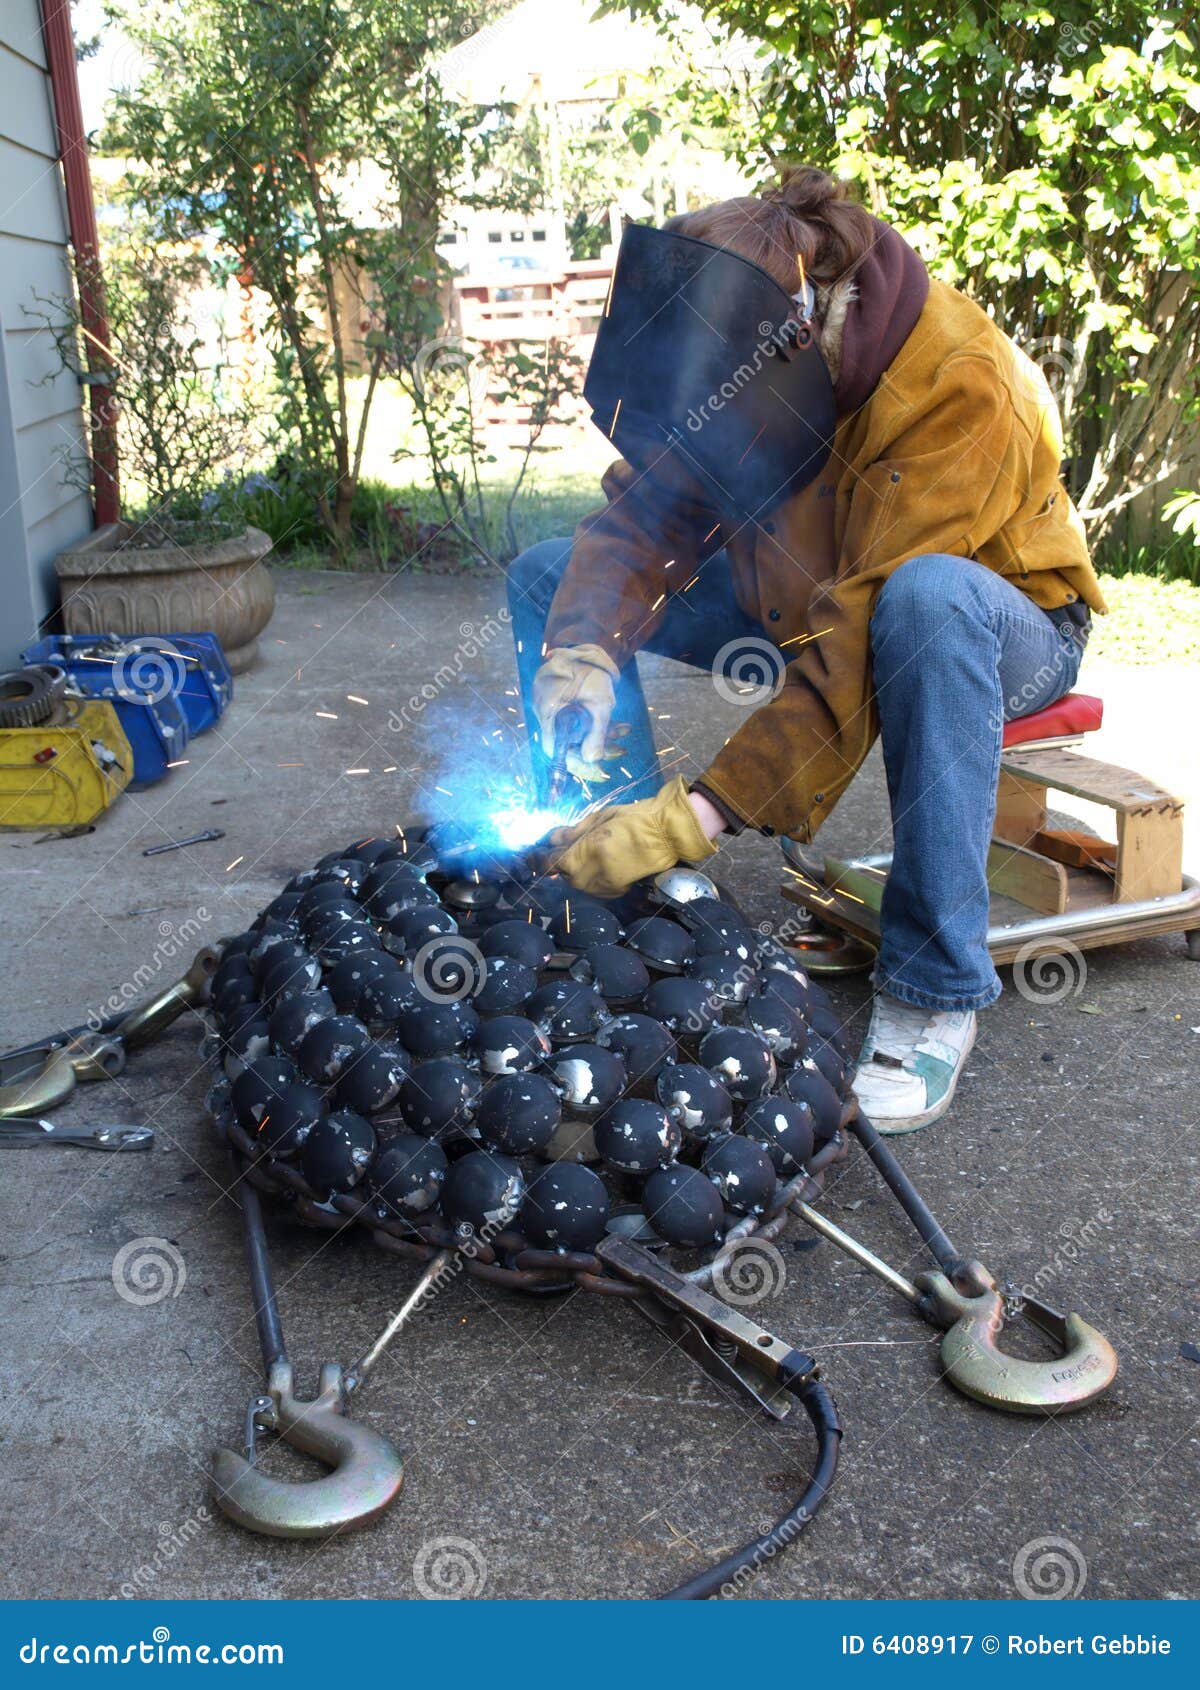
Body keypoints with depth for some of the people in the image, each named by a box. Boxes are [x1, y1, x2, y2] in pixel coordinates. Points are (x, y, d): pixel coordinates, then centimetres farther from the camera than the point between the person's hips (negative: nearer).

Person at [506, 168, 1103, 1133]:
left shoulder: (964, 387, -34)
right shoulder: (732, 356, -16)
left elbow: (862, 647, -39)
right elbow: (643, 514, -11)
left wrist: (700, 815, -44)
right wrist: (584, 650, -32)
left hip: (1001, 626, -5)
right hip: (799, 597, 6)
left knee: (929, 600, -44)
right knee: (550, 577, -7)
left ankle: (934, 990, -31)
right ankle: (622, 889, -5)